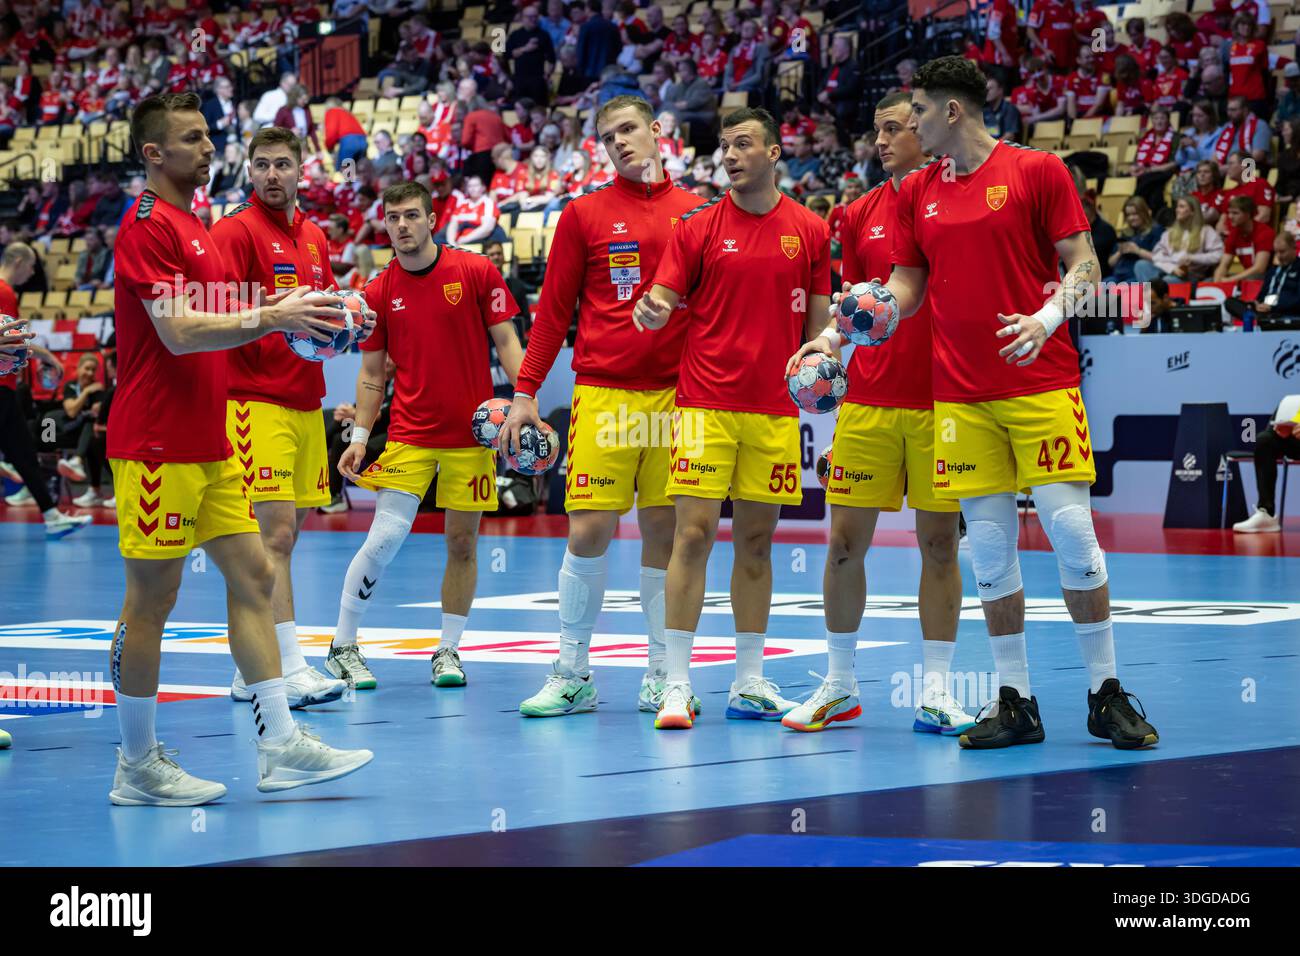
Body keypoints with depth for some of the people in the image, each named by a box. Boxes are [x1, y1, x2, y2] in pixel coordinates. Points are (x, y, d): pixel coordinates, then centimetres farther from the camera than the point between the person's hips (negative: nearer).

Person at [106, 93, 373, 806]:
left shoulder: (194, 228, 18)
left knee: (253, 577, 6)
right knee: (151, 601, -3)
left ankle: (280, 746, 7)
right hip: (156, 446, -10)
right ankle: (138, 768, 6)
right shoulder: (148, 226, -12)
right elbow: (177, 333, -20)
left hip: (208, 446, 10)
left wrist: (282, 317, 8)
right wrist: (269, 316, -24)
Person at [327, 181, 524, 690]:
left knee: (462, 541, 3)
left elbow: (506, 342, 1)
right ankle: (342, 647, 4)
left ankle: (448, 650, 15)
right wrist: (359, 437, -1)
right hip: (408, 434, 0)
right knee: (384, 537, -9)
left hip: (472, 431, 0)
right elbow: (371, 373, 8)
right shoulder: (378, 293, 2)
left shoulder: (476, 271, -2)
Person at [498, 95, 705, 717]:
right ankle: (573, 675, 4)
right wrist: (525, 391, 2)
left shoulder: (694, 213, 9)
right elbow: (553, 309, 7)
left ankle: (661, 677, 11)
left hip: (676, 395, 1)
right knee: (588, 530, -6)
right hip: (602, 394, -1)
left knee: (664, 532, 4)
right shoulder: (583, 214, 6)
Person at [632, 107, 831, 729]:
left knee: (757, 540, 8)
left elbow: (818, 321, 12)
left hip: (775, 409, 2)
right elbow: (664, 298, 0)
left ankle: (750, 683, 15)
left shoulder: (810, 232, 7)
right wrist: (651, 311, -22)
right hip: (706, 404, -2)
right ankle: (677, 685, -6)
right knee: (693, 535, -8)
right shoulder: (699, 227, 2)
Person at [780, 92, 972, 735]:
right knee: (845, 541, 2)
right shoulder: (861, 214, 9)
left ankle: (935, 690, 9)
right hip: (868, 401, 3)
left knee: (939, 543, 1)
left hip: (941, 403, -3)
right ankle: (838, 686, 15)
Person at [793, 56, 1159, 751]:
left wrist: (1045, 318, -20)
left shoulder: (1038, 172, -1)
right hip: (960, 396, 4)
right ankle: (1014, 701, 8)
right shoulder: (916, 193, 13)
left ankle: (1106, 696, 2)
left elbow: (1083, 264, -2)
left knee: (1070, 531, -8)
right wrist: (838, 335, 2)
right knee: (989, 545, 2)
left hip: (1043, 385, -4)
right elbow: (905, 290, 16)